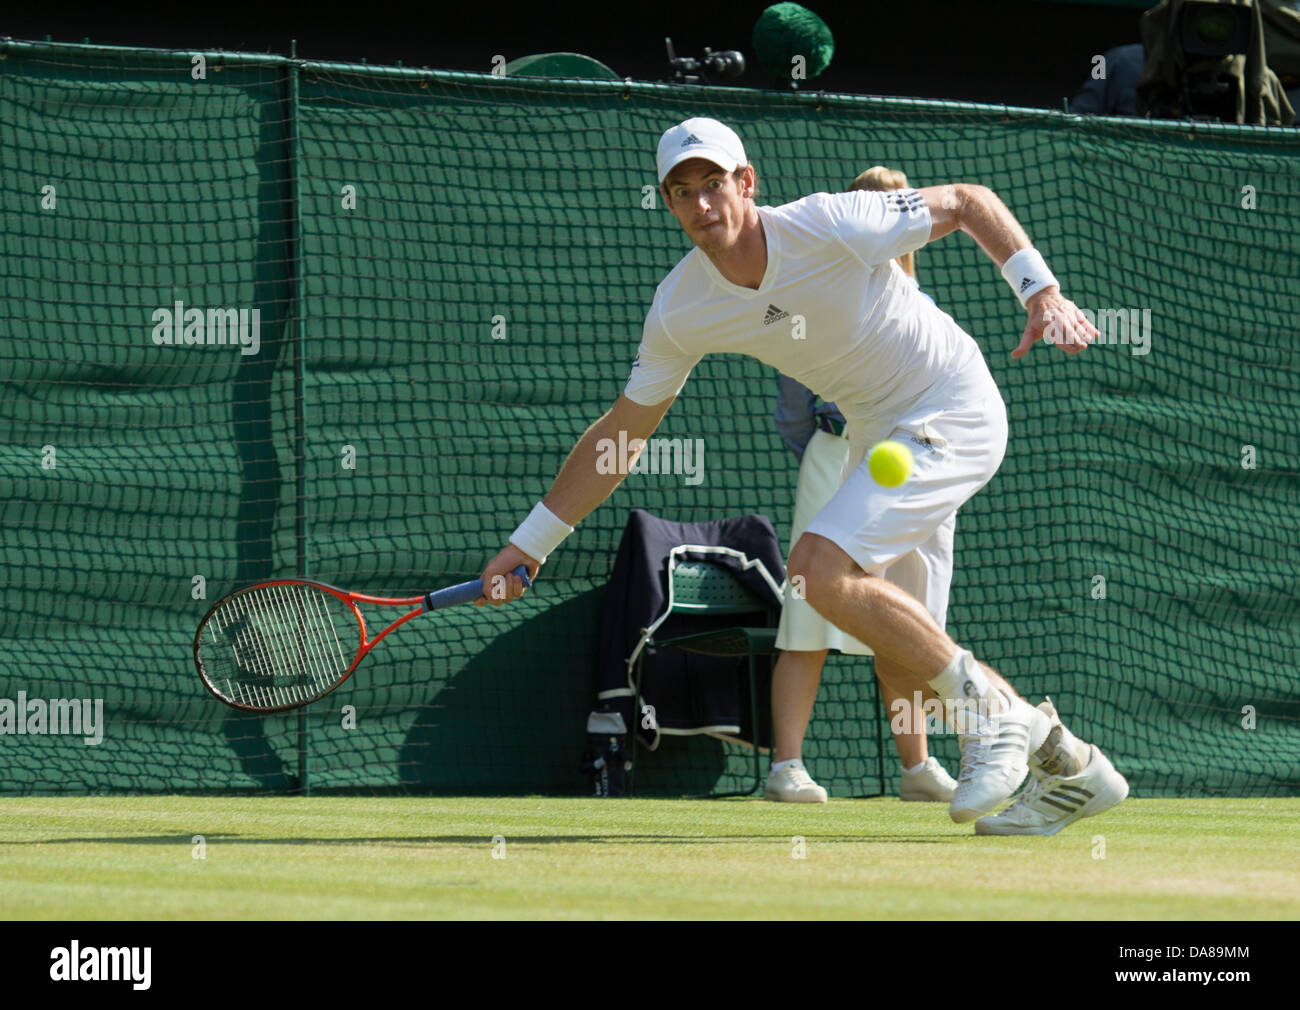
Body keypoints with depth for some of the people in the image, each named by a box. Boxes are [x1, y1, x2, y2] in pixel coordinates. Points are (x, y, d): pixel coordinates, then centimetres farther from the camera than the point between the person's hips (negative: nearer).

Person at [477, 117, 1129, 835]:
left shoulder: (830, 224, -24)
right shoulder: (679, 309, -8)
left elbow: (968, 201, -13)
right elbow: (623, 430, 3)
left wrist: (1041, 291, -26)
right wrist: (530, 543, 3)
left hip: (954, 414, -7)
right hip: (878, 429, 7)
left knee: (819, 569, -24)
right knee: (896, 640, 7)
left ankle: (992, 714, -12)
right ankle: (1067, 765, 20)